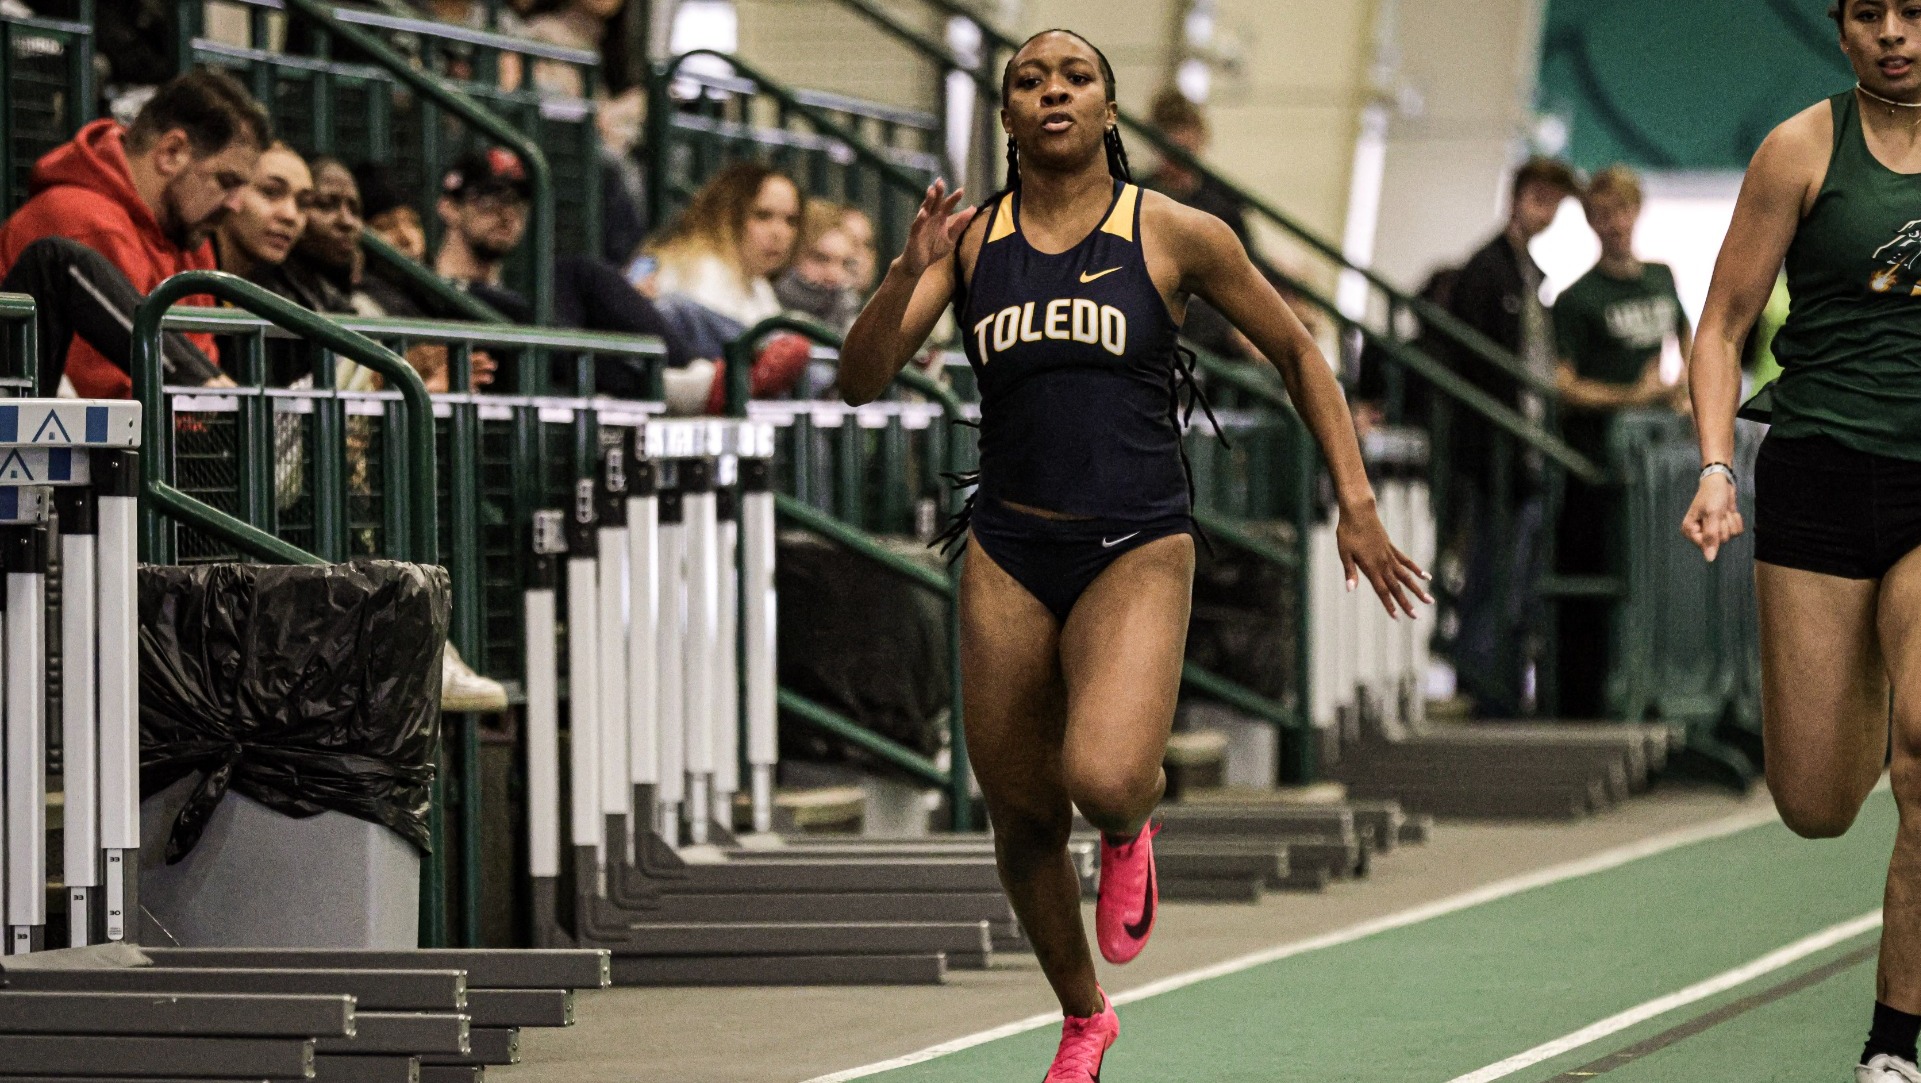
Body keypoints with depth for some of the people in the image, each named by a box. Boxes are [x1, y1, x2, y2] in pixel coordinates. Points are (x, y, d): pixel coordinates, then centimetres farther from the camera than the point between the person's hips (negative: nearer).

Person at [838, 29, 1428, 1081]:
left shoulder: (1177, 235, -2)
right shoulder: (970, 237, 3)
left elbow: (1296, 353, 9)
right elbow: (859, 380, -3)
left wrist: (1356, 501, 4)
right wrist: (908, 275, -20)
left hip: (1136, 549, -3)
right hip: (1009, 553, 3)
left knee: (1102, 777, -27)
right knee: (1021, 817, 9)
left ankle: (1132, 826, 12)